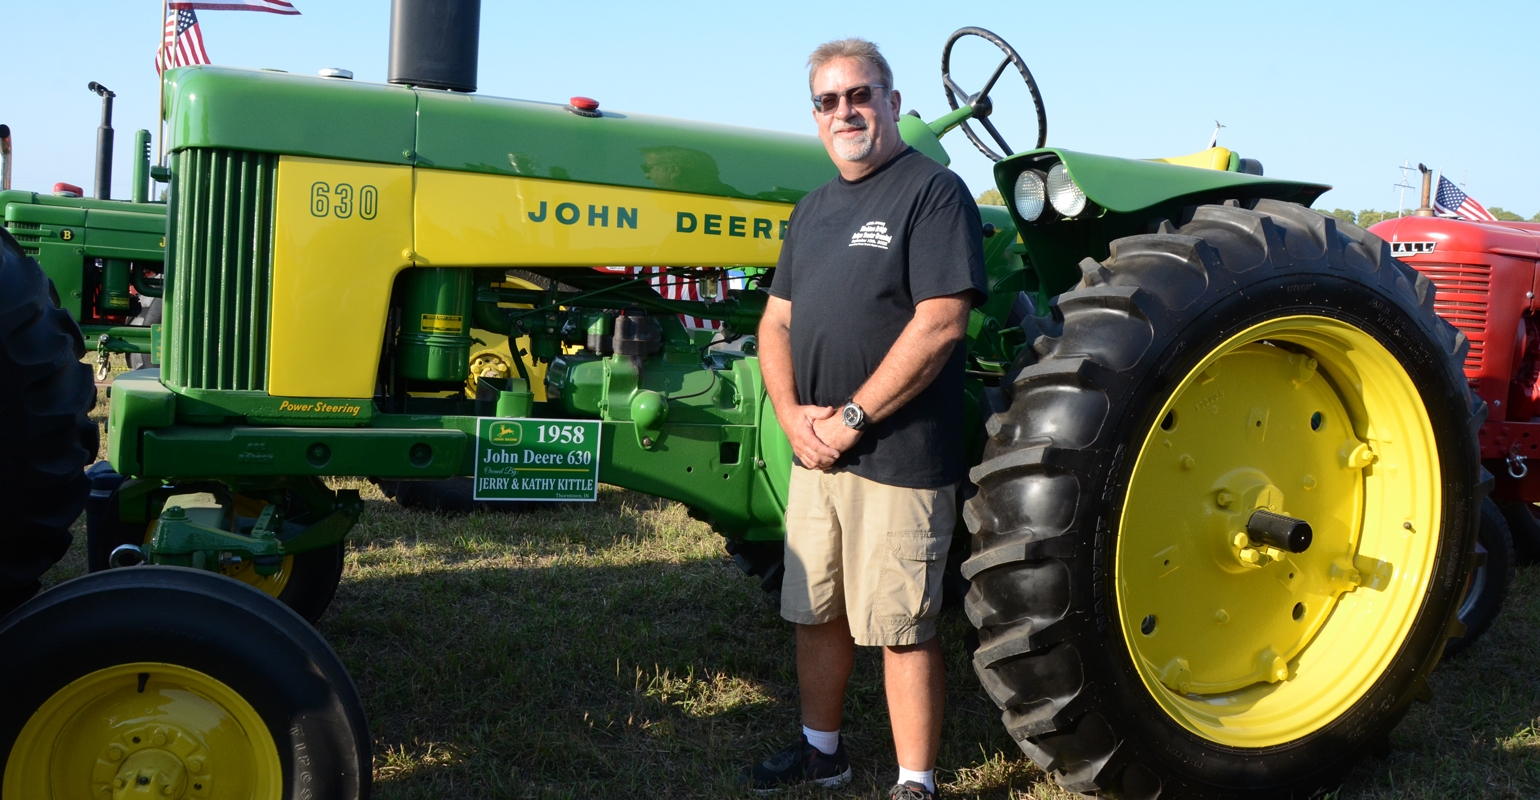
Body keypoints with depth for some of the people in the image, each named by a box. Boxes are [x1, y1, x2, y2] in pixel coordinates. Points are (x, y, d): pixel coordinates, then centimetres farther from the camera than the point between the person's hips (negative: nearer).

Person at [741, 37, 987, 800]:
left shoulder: (933, 191, -8)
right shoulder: (815, 208, 16)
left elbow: (939, 322, -18)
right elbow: (777, 321, 15)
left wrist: (852, 419, -16)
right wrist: (793, 414, -2)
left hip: (899, 456, -7)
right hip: (816, 452, 8)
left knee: (900, 628, -1)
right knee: (816, 612, 17)